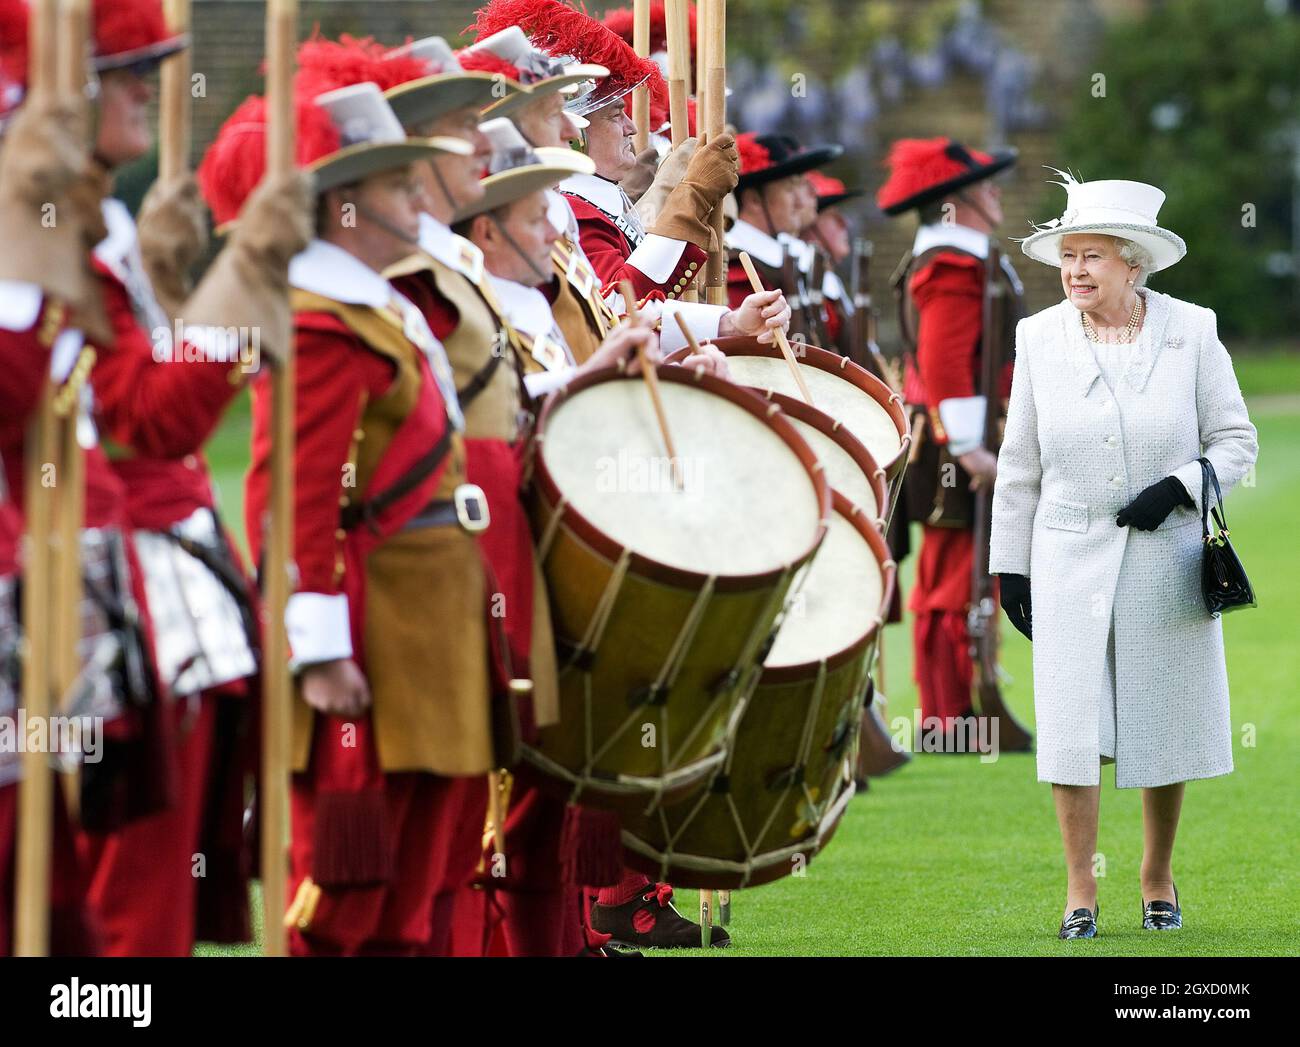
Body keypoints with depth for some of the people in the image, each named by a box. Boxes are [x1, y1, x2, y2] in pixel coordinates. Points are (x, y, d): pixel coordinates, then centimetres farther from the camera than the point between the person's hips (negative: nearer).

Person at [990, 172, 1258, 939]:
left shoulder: (1191, 332, -2)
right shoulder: (1041, 338, 2)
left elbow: (1236, 440, 3)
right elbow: (1019, 464, 8)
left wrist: (1179, 488, -14)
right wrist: (1010, 567, 7)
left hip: (1167, 558, 0)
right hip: (1072, 559, 1)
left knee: (1166, 723, 6)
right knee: (1072, 722, -5)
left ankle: (1159, 881, 21)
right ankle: (1080, 890, 1)